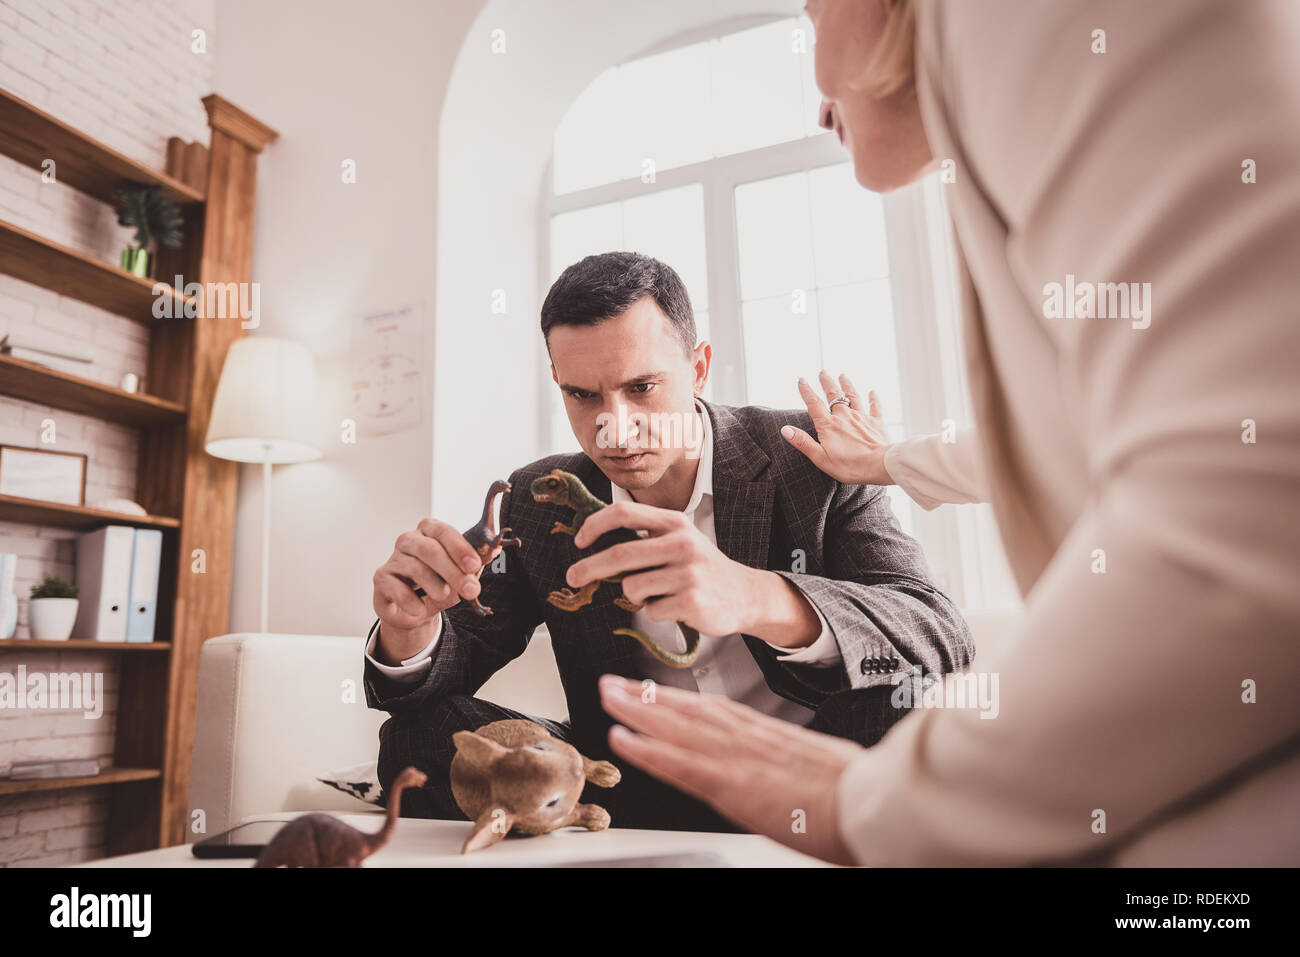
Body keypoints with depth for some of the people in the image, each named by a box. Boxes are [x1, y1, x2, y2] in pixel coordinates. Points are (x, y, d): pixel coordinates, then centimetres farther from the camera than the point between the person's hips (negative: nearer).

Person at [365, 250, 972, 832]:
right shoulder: (532, 504, 0)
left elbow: (942, 638, -19)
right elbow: (461, 654, 3)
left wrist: (761, 600, -39)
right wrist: (411, 633, -23)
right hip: (640, 790, 2)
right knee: (419, 737, -16)